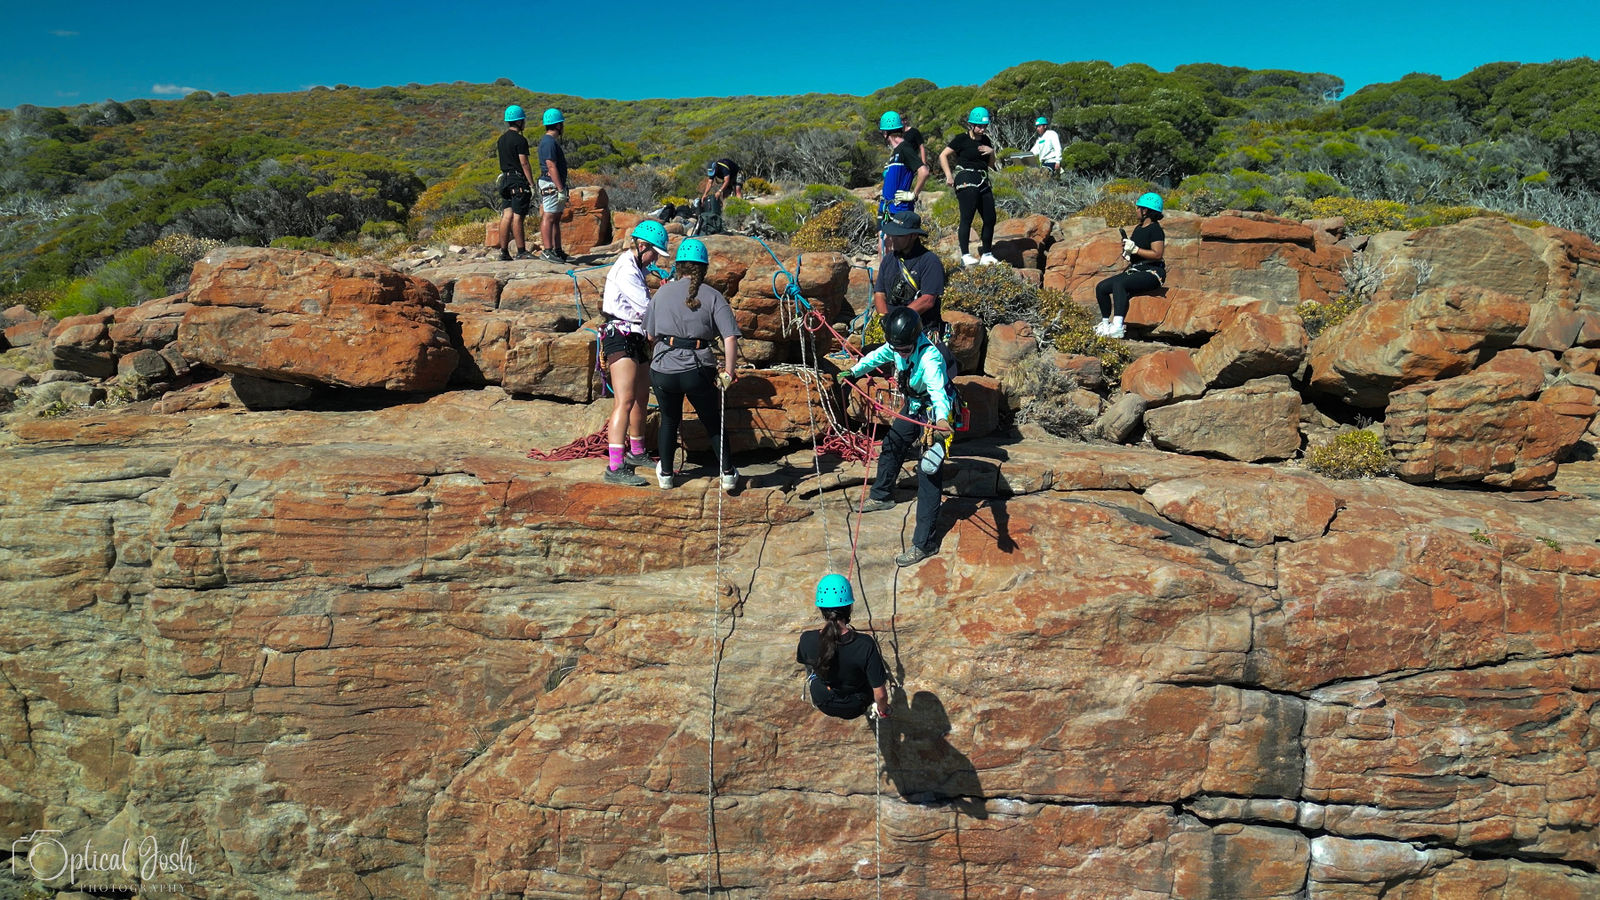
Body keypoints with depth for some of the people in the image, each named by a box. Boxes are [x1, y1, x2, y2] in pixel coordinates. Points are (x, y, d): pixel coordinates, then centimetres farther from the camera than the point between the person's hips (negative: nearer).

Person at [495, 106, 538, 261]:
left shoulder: (501, 140, 14)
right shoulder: (520, 140, -12)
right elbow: (524, 164, -15)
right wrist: (532, 184, -14)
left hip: (506, 179, 8)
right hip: (519, 181, -8)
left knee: (507, 215, 7)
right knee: (518, 217, -7)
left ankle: (504, 251, 6)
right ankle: (521, 252, -5)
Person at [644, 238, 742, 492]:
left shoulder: (662, 292, 3)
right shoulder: (713, 296, -2)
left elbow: (651, 336, 10)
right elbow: (730, 338, -13)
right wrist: (729, 372, -6)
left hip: (663, 370, 2)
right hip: (699, 372, -2)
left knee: (669, 420, 25)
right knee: (713, 422, 19)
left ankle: (665, 474, 35)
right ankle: (727, 473, 24)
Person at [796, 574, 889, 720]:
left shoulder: (807, 640, -27)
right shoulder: (865, 645, -34)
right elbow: (880, 694, -26)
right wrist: (883, 710, -2)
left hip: (823, 704, 2)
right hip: (856, 708, -2)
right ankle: (876, 707, 43)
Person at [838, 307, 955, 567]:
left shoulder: (930, 357, -36)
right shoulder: (897, 345, -12)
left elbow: (938, 391, -51)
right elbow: (878, 356, 12)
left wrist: (941, 419, -69)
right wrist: (855, 371, 20)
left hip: (934, 413, -8)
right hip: (913, 406, 9)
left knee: (929, 473, -12)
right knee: (892, 445, 25)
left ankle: (924, 543, -13)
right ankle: (881, 496, 52)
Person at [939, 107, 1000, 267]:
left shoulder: (985, 141, 18)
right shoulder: (962, 139, -1)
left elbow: (992, 165, 22)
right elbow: (943, 156, -1)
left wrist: (991, 153, 2)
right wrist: (949, 175, -11)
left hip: (983, 182, 7)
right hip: (966, 181, -7)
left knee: (990, 218, 4)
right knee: (967, 217, -12)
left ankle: (987, 254, 14)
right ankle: (965, 255, -10)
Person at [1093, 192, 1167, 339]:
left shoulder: (1155, 229, -10)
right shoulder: (1138, 228, 18)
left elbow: (1157, 254, -20)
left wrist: (1135, 249, -21)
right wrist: (1126, 251, 4)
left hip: (1153, 273, -9)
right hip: (1135, 270, 9)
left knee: (1119, 284, -35)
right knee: (1101, 287, -2)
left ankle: (1117, 327, -45)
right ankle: (1105, 323, 13)